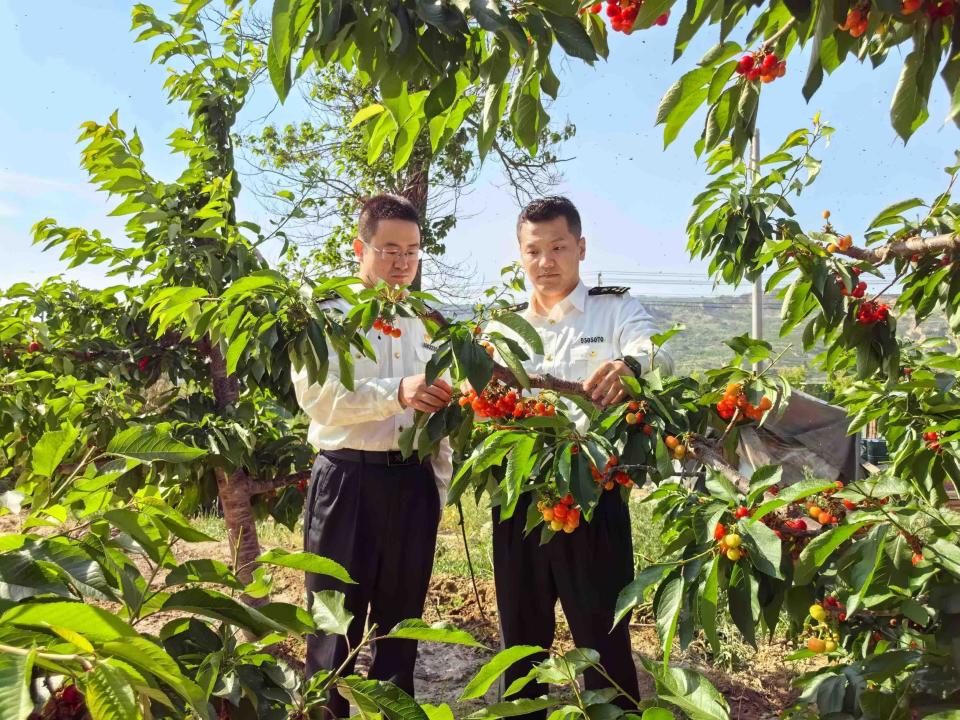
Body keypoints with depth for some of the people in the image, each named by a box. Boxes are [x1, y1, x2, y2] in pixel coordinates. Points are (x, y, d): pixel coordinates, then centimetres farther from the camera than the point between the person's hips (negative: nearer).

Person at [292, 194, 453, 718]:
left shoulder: (424, 322, 14)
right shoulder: (328, 314, -2)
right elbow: (315, 395, -18)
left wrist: (439, 485, 15)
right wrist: (396, 394, -30)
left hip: (412, 482, 5)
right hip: (348, 481, -4)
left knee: (402, 616, 15)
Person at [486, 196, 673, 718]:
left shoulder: (616, 310, 0)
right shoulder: (502, 328, 12)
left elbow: (656, 354, -21)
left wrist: (629, 366, -44)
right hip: (518, 500, 4)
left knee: (604, 638, 6)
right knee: (521, 637, 17)